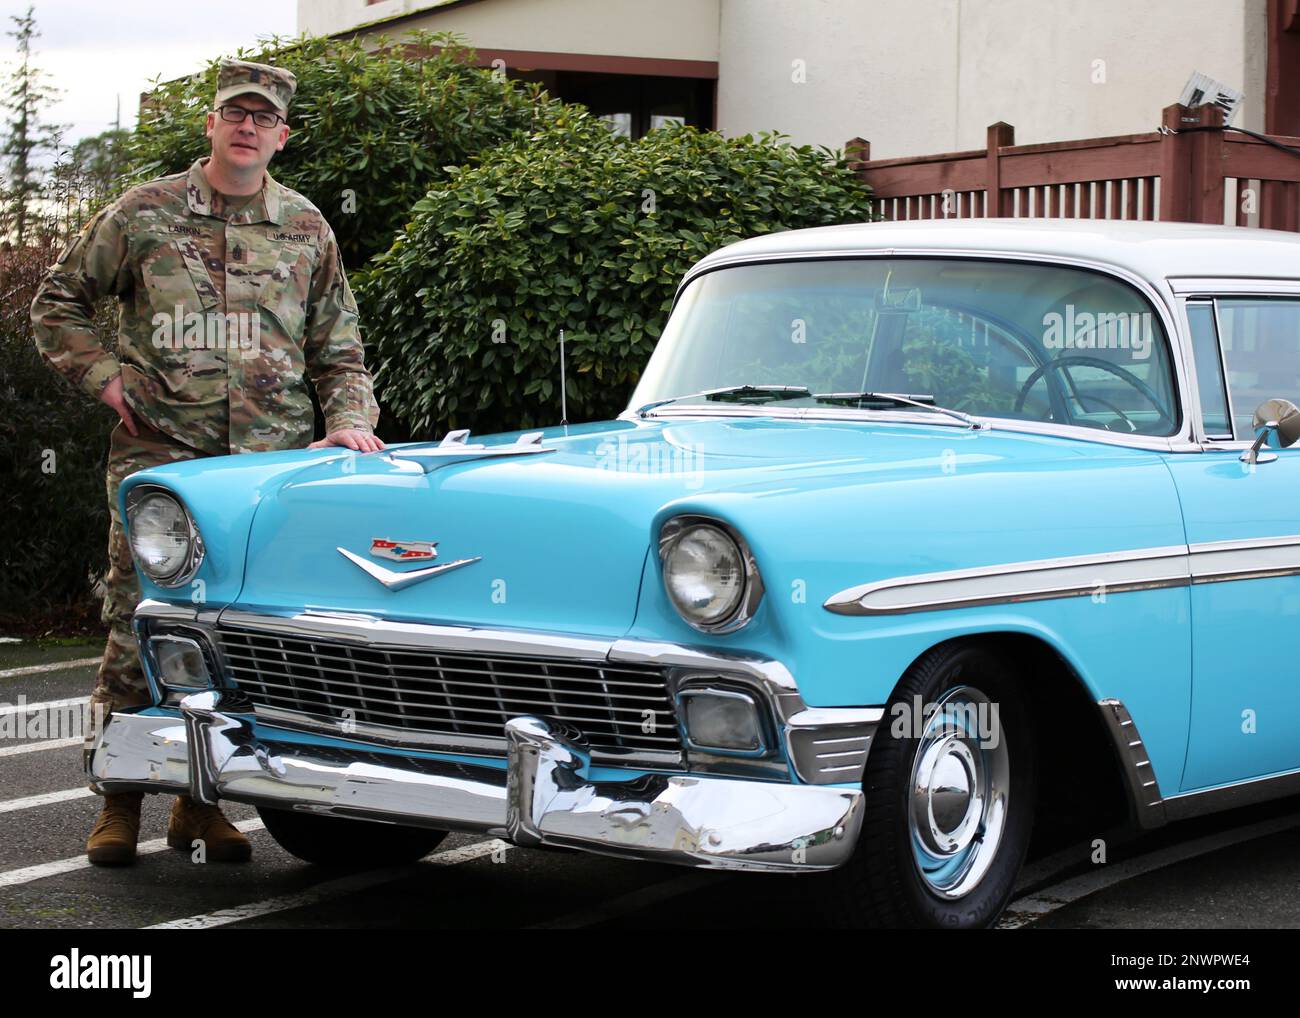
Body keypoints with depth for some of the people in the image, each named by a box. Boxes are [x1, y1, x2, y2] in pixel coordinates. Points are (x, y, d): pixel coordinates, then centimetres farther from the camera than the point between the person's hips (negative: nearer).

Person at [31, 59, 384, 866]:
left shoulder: (307, 230, 11)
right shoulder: (145, 213, 5)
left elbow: (338, 350, 16)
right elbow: (58, 300, 14)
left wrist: (349, 419, 0)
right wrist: (101, 375, 3)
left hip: (270, 460, 2)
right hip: (157, 452, -2)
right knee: (139, 630, -4)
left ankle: (203, 802, 16)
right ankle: (120, 806, 5)